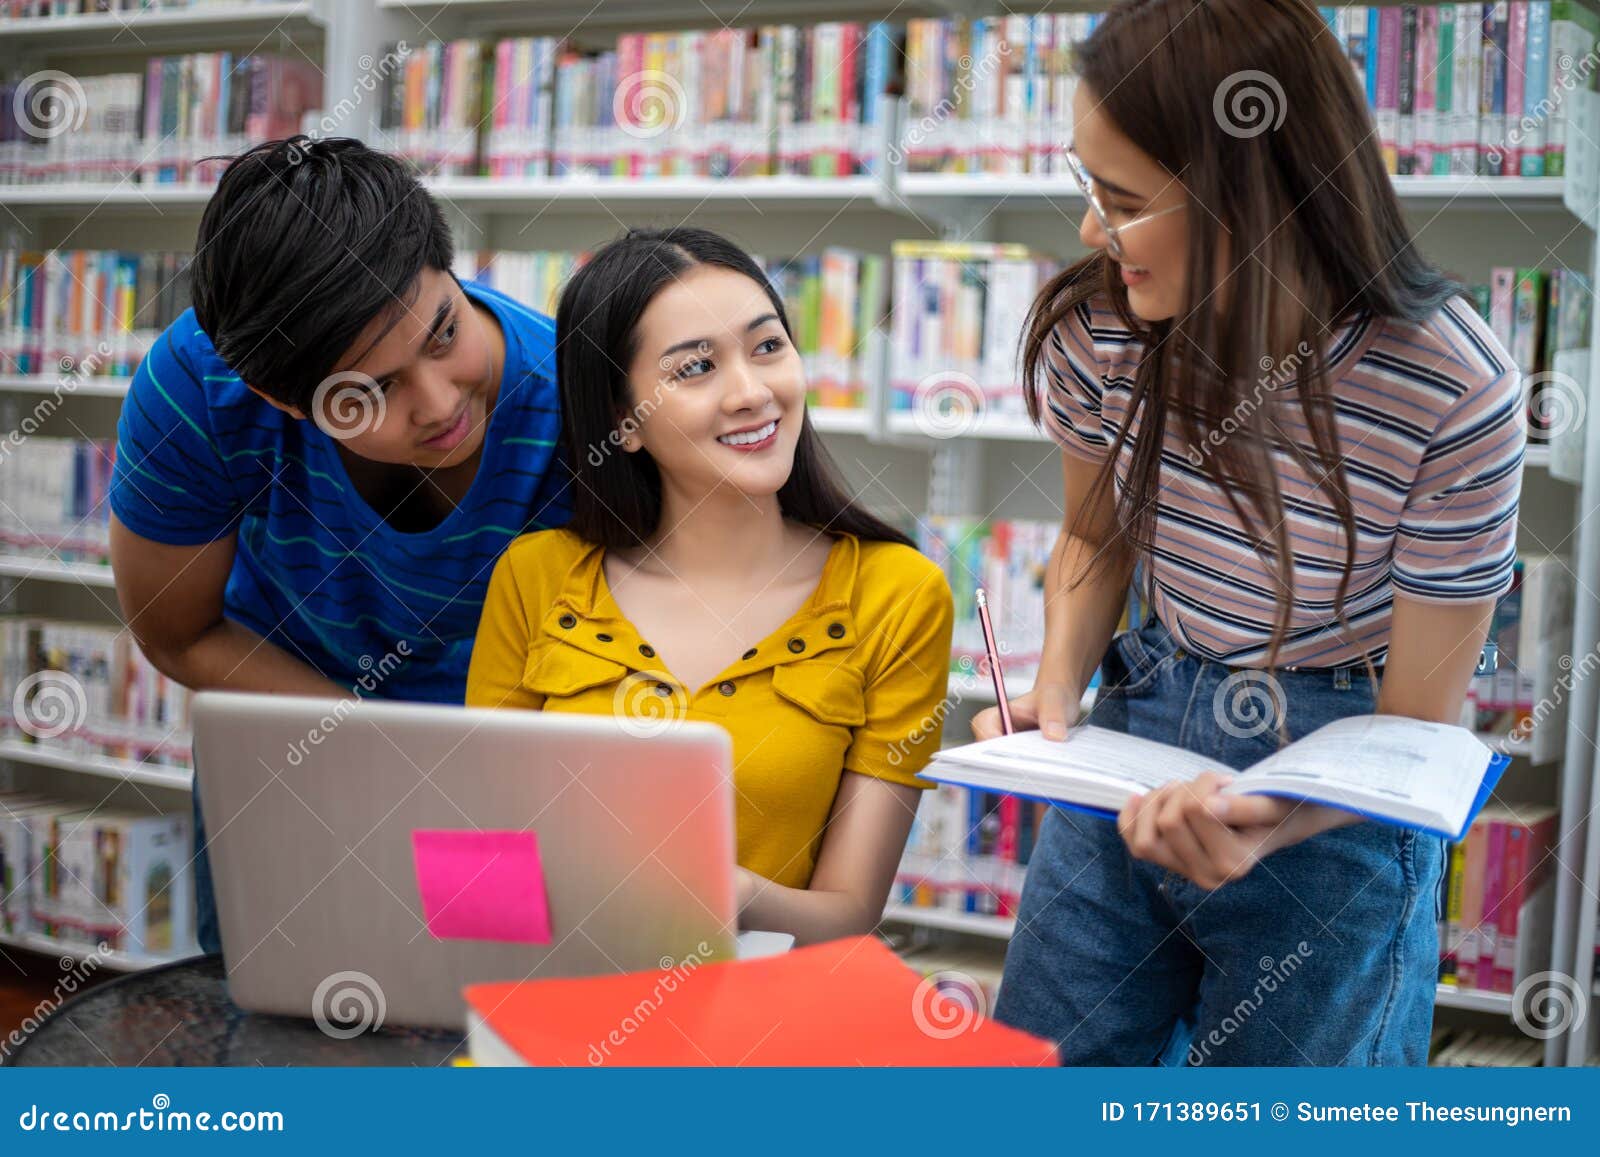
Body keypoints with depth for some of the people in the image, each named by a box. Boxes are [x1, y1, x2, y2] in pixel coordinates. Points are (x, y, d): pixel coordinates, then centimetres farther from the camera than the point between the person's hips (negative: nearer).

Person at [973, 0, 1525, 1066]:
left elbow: (1417, 726, -15)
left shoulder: (1454, 391, -24)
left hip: (1341, 801, -3)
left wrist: (1270, 821, -35)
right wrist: (1057, 689, -11)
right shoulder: (1096, 328, -13)